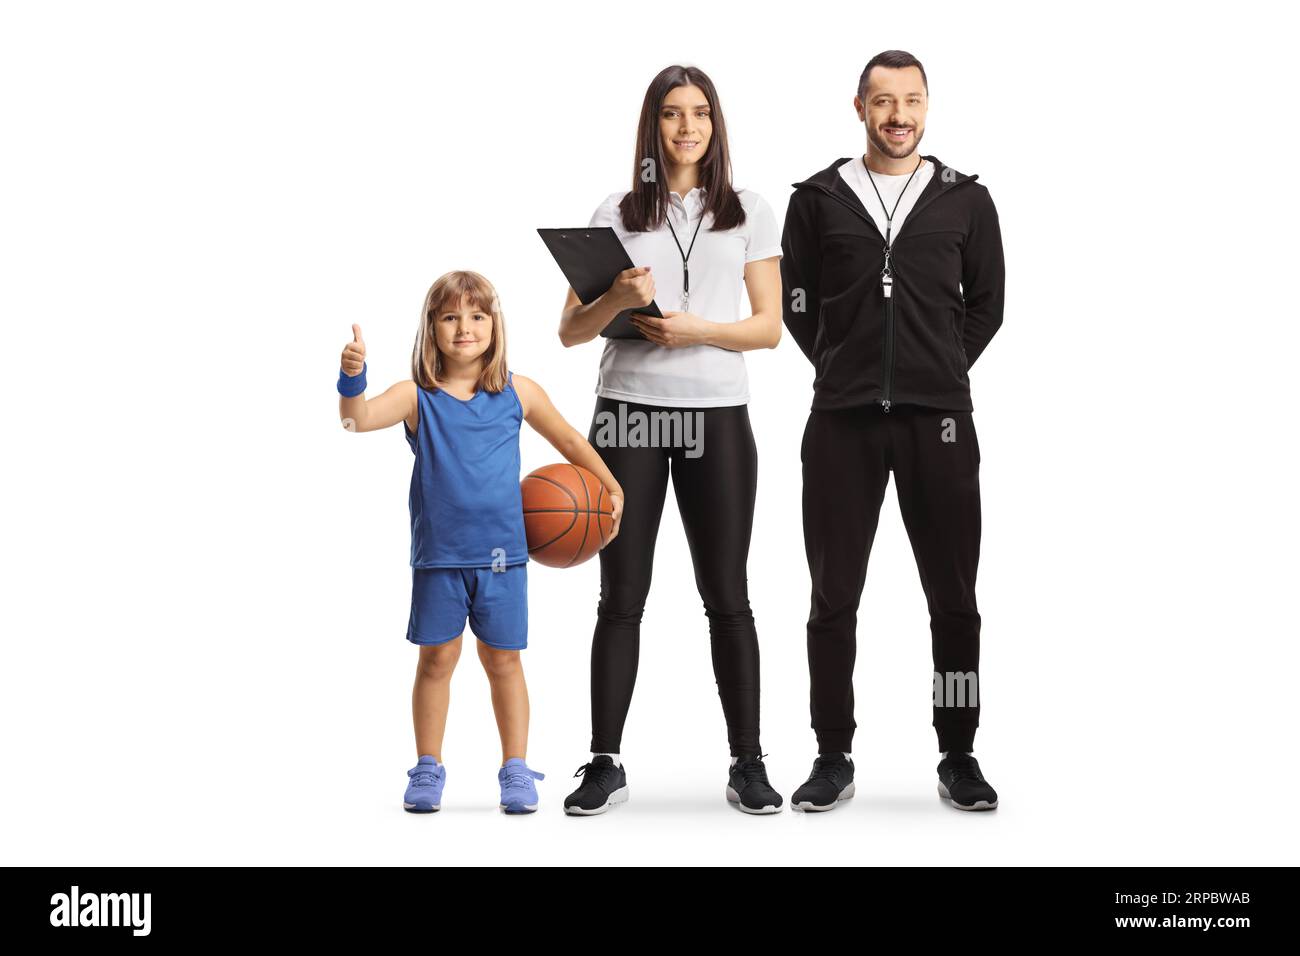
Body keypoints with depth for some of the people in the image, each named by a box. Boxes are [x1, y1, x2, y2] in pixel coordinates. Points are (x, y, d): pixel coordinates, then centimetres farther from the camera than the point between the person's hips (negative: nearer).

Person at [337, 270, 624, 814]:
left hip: (500, 552, 1)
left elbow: (569, 441, 14)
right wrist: (352, 378, -40)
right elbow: (357, 419, -21)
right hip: (438, 554, -1)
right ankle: (428, 770, 18)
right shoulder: (417, 397, -4)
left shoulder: (518, 393, 1)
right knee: (437, 657, 5)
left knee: (503, 659, 6)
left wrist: (611, 490, 17)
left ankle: (516, 769, 16)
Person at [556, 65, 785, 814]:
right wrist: (616, 300, -15)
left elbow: (769, 327, 3)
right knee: (622, 596, 1)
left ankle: (749, 765, 7)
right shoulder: (617, 215, 8)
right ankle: (605, 764, 5)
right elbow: (571, 331, 5)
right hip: (629, 413, 0)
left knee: (727, 595, 2)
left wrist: (699, 329, -13)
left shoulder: (750, 213, 8)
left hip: (717, 415, 0)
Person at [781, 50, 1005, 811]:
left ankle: (959, 759, 13)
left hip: (938, 419, 0)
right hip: (842, 420, 0)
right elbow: (797, 302, 11)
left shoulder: (965, 199, 6)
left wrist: (941, 373, 8)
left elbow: (987, 303, 12)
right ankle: (833, 760, 12)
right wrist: (847, 371, 8)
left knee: (954, 596, 3)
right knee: (834, 597, 3)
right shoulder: (819, 199, 6)